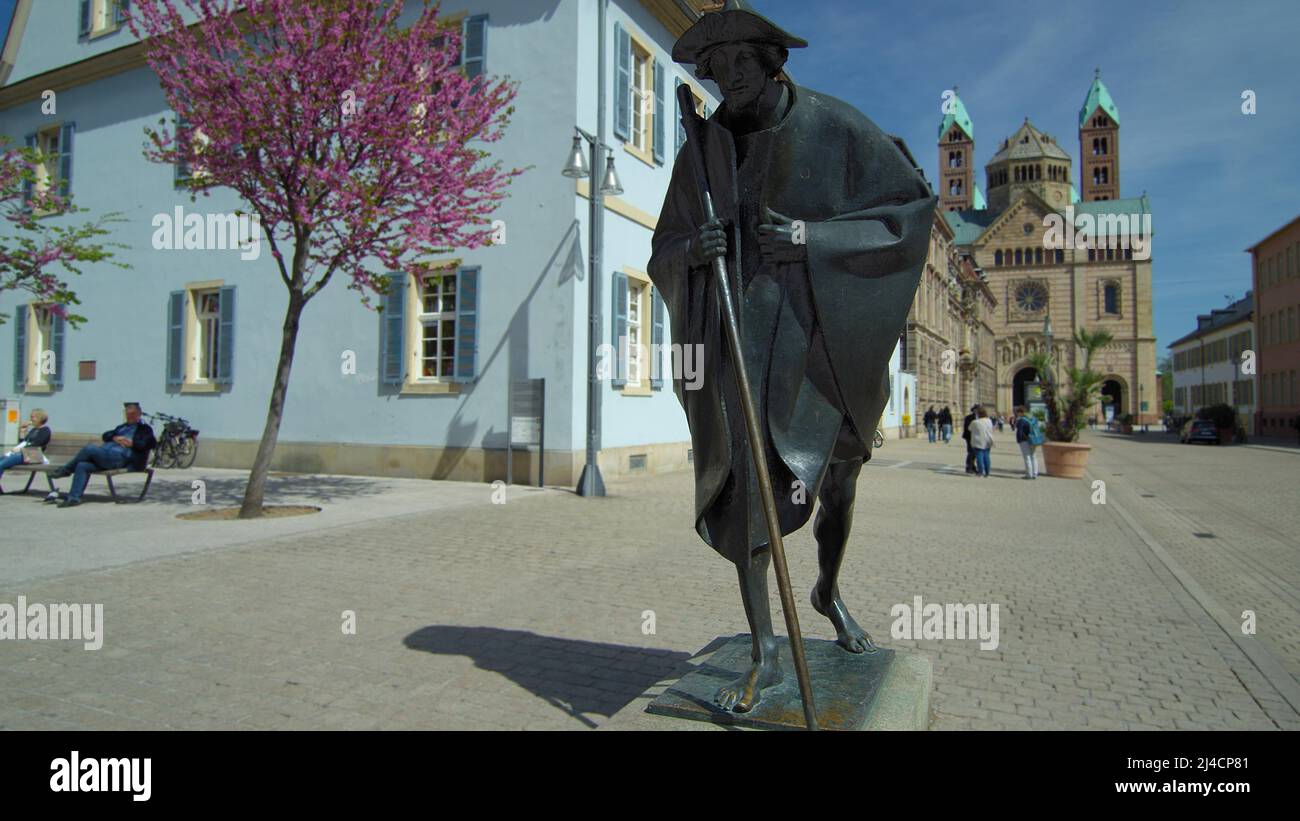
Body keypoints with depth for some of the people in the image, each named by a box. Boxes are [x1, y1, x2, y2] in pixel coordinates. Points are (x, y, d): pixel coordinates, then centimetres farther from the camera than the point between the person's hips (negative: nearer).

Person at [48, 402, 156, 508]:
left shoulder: (144, 429, 9)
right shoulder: (122, 427, 32)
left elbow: (151, 443, -6)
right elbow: (105, 435, 21)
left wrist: (132, 443, -11)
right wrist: (115, 438, 0)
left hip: (119, 458, -7)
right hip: (105, 456, 8)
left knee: (89, 448, -23)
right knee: (82, 465, -14)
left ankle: (66, 470, 0)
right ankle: (74, 497, -16)